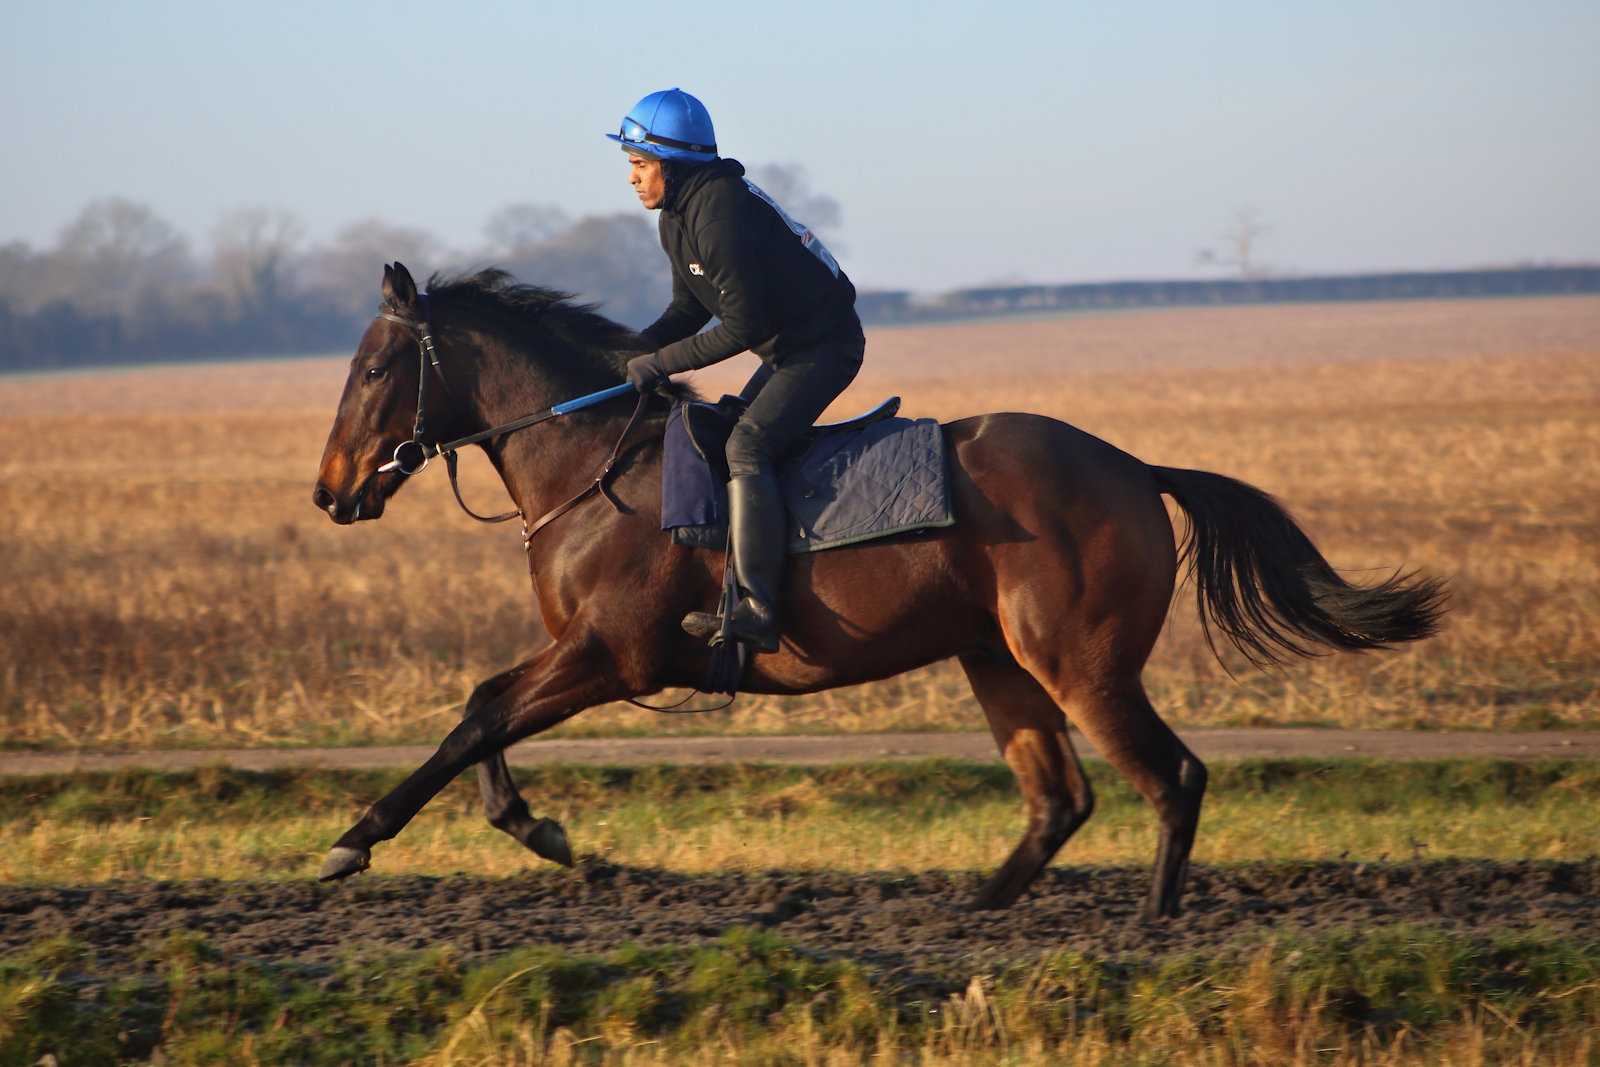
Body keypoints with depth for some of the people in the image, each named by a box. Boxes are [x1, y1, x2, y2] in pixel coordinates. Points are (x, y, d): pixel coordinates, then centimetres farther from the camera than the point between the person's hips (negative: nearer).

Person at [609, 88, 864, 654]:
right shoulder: (678, 216, 8)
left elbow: (742, 327, -24)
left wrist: (661, 363, -18)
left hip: (824, 346, -11)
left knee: (745, 447, -25)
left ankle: (755, 608, -34)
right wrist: (629, 353, 3)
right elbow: (688, 309, 17)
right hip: (786, 349, 11)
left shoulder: (719, 213, -24)